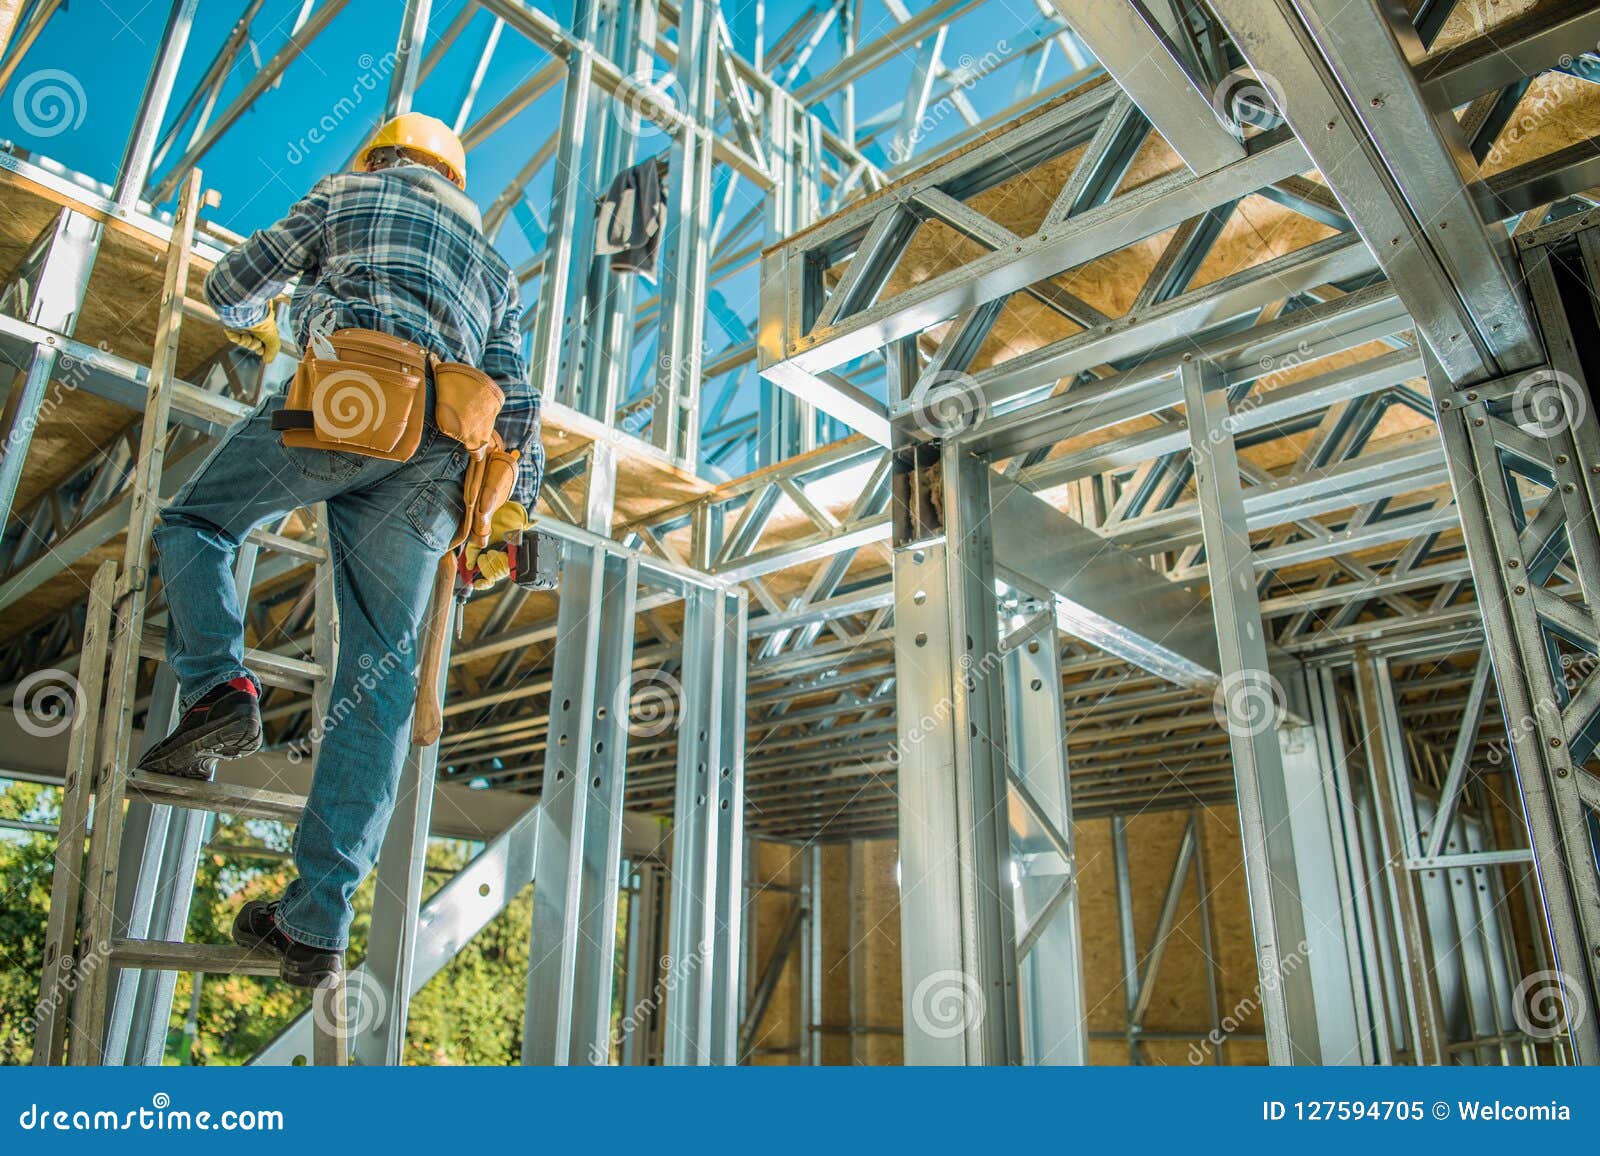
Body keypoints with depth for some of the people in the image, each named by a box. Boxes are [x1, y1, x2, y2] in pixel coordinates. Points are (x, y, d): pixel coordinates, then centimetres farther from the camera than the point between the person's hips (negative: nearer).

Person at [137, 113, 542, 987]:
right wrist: (516, 504, 24)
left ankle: (218, 685, -10)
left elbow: (232, 284, 27)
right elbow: (515, 400, 22)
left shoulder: (347, 193, 25)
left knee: (195, 524, 19)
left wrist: (253, 327, 49)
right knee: (378, 675, -1)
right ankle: (317, 923, -3)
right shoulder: (491, 265, 34)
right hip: (436, 455, 3)